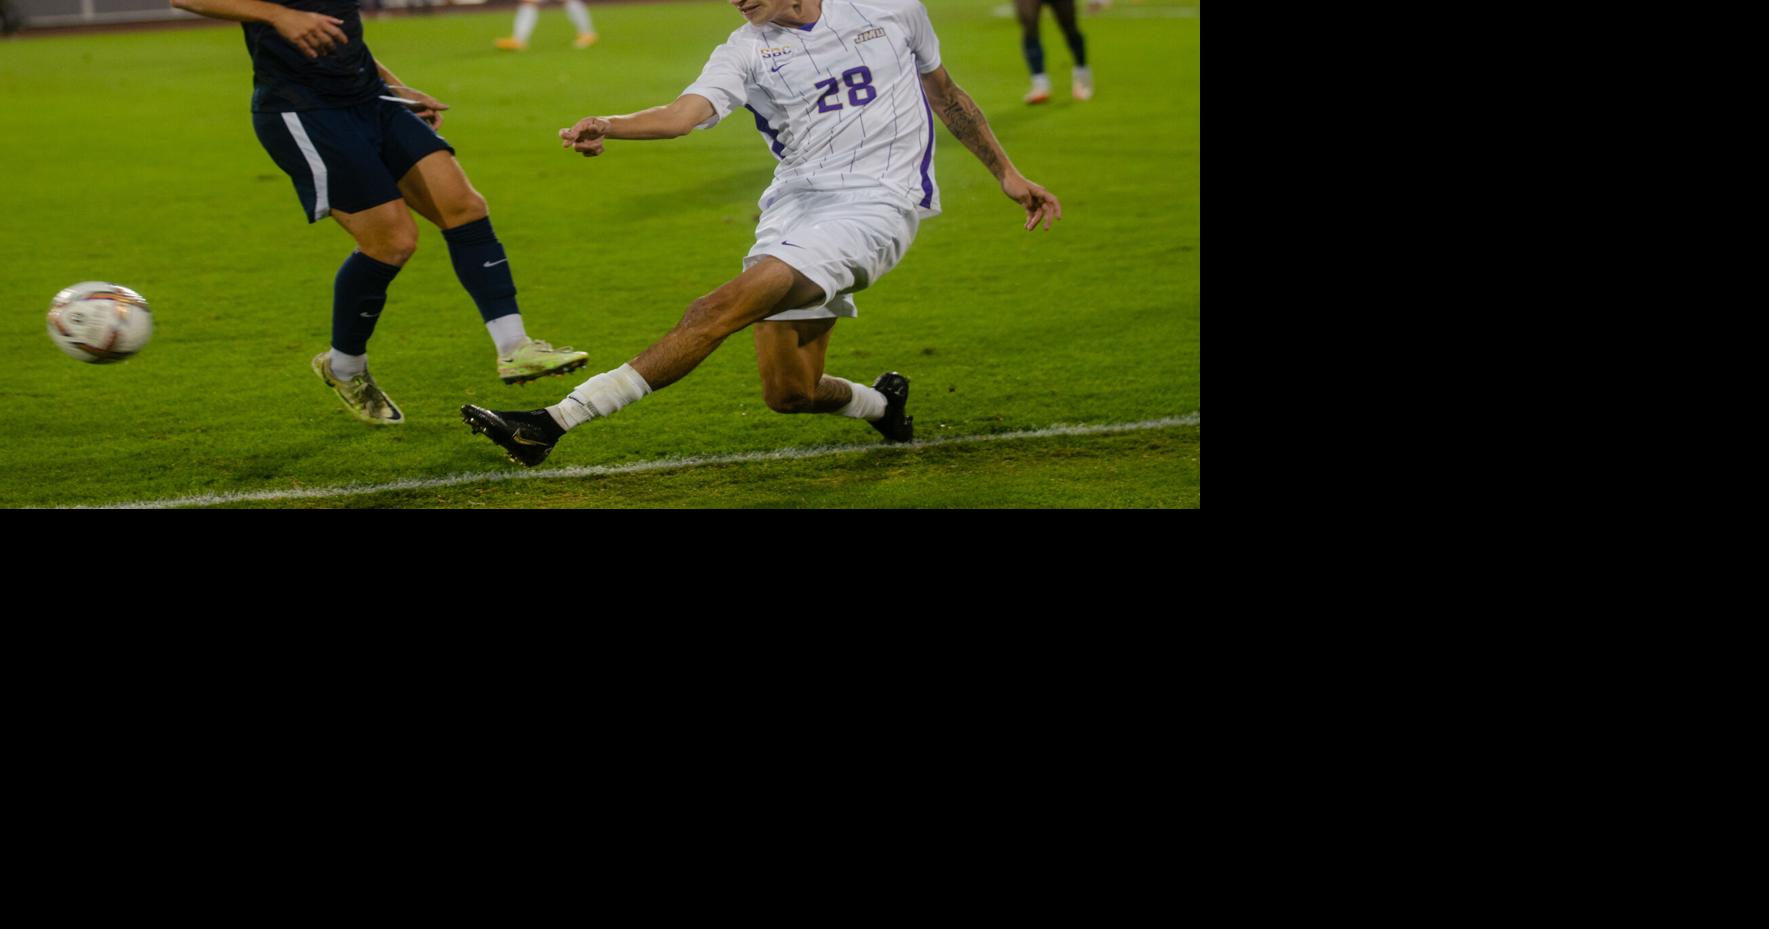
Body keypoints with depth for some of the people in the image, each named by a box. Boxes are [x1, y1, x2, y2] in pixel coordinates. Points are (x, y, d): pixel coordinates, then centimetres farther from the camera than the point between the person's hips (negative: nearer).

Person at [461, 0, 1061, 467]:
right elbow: (686, 113, -13)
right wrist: (607, 127, -34)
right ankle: (882, 404, 30)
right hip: (794, 202, 4)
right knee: (788, 393, -6)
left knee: (724, 308, -22)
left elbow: (944, 93, 22)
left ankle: (558, 420, -26)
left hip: (875, 205, -4)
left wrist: (1007, 175, 26)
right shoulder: (747, 51, 5)